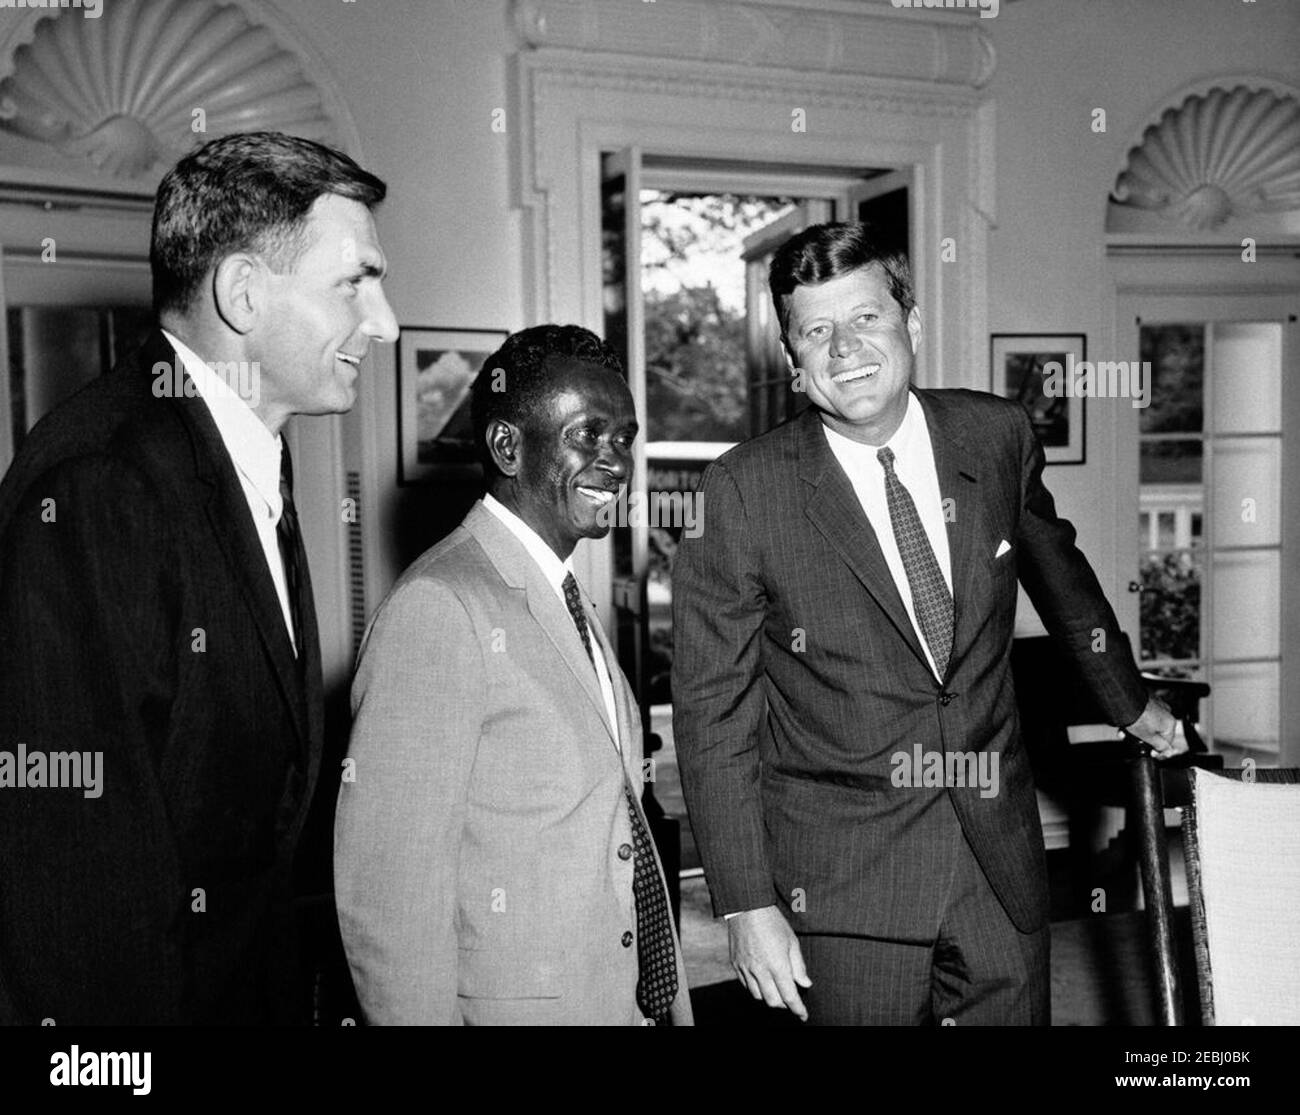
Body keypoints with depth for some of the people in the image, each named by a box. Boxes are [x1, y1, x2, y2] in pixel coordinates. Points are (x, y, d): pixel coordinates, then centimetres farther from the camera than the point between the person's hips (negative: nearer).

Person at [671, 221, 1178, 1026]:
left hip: (1003, 860, 4)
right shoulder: (743, 491, -12)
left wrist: (1130, 702, 30)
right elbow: (713, 709, -9)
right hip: (843, 884, -3)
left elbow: (1056, 567, 18)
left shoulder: (998, 435, -1)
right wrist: (748, 904, -11)